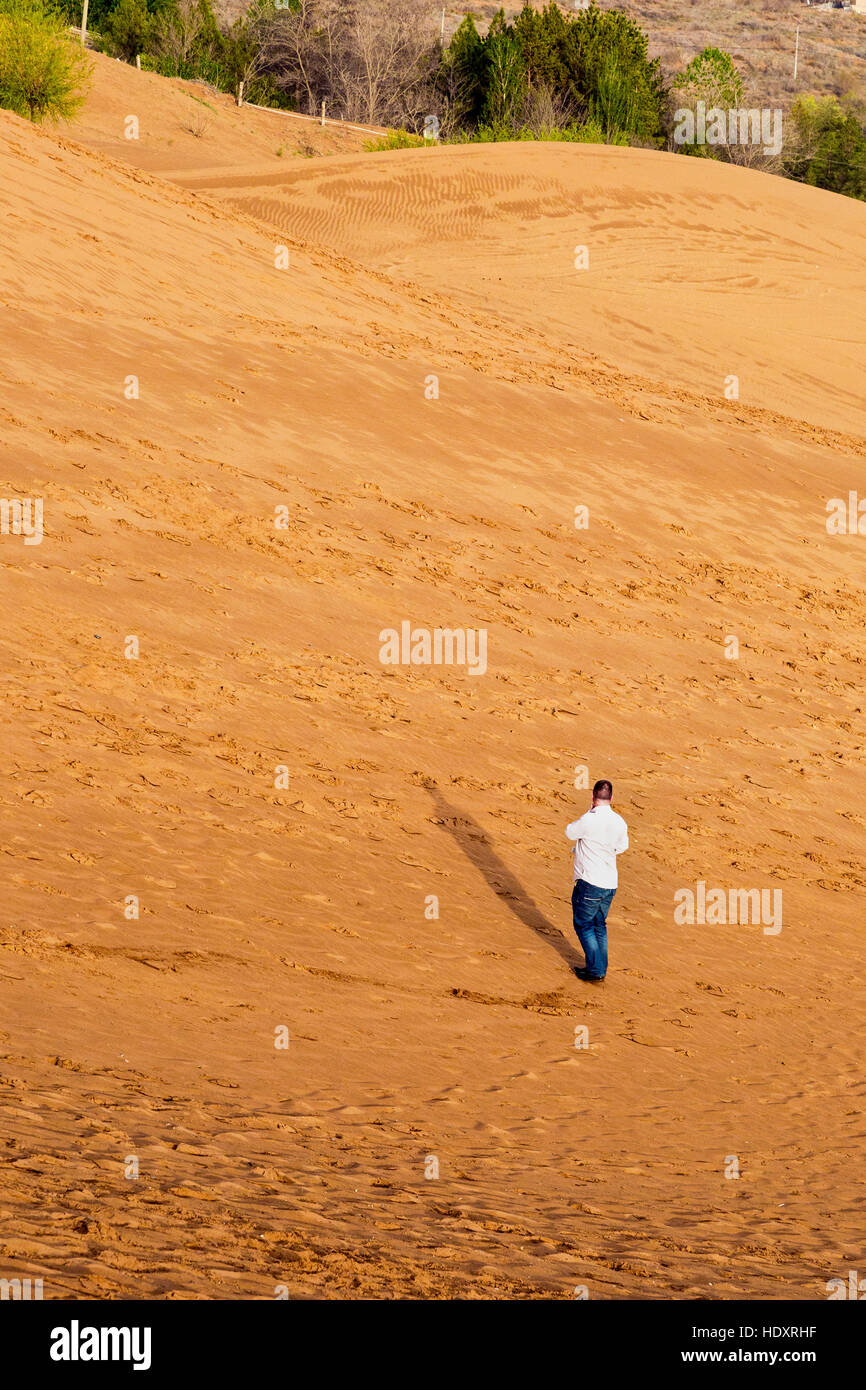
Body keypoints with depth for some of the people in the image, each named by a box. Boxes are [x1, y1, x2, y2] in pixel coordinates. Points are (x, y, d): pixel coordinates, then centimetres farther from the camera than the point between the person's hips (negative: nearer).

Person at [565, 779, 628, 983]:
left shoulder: (589, 820, -19)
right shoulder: (619, 822, 0)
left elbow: (570, 833, -1)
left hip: (589, 882, -7)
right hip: (610, 884, 7)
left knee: (583, 925, 5)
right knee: (599, 926, 20)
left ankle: (595, 970, 2)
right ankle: (601, 969, 24)